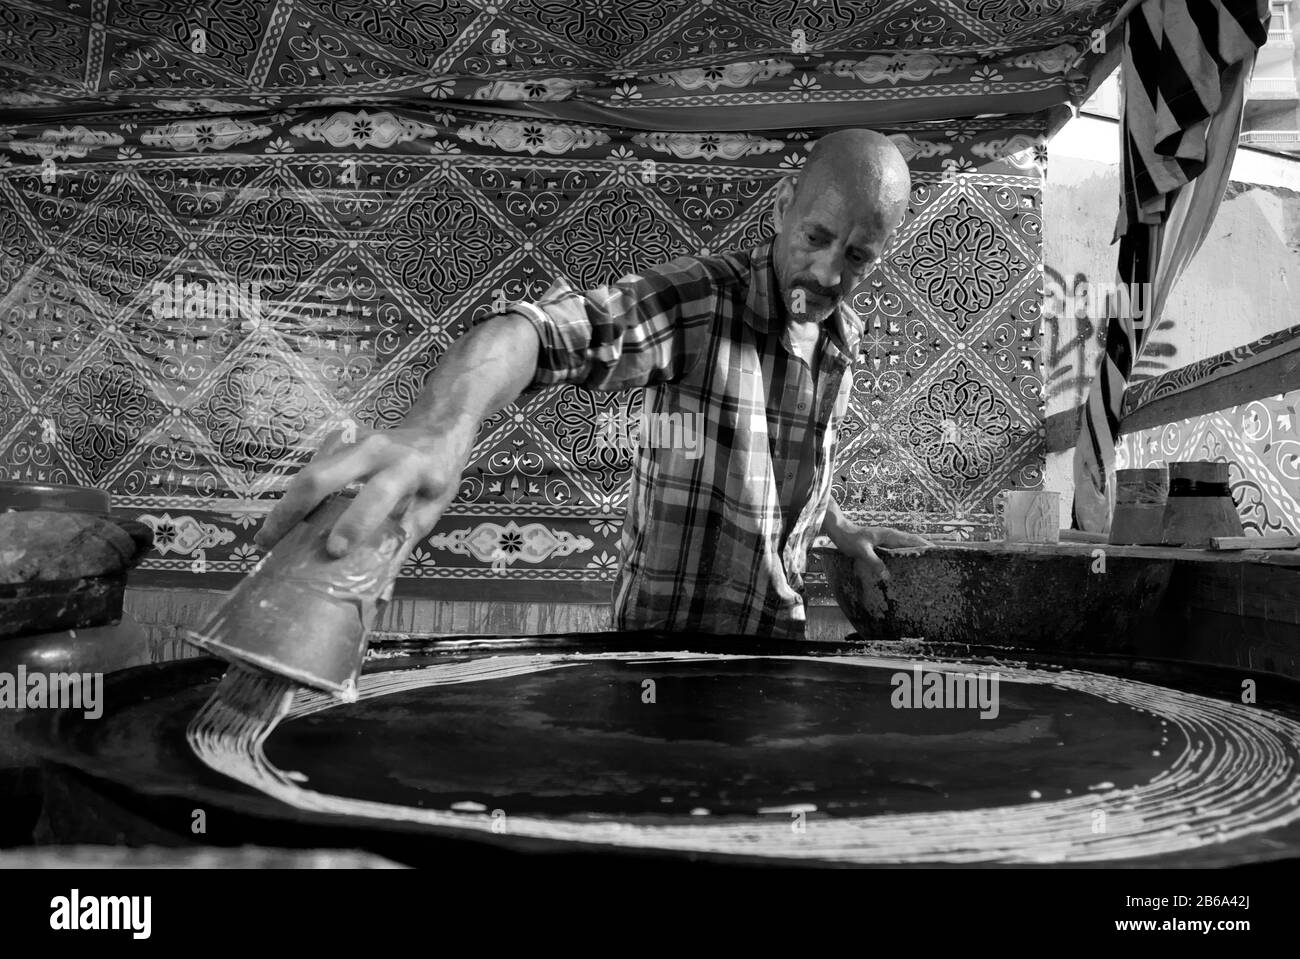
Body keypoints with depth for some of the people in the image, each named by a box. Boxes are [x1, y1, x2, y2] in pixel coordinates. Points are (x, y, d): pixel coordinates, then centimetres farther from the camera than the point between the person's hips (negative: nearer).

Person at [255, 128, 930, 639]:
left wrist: (842, 531, 8)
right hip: (667, 618, -6)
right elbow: (533, 332, -41)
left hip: (783, 622, 6)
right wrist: (438, 428, -60)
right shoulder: (692, 298, -22)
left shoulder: (844, 334, 1)